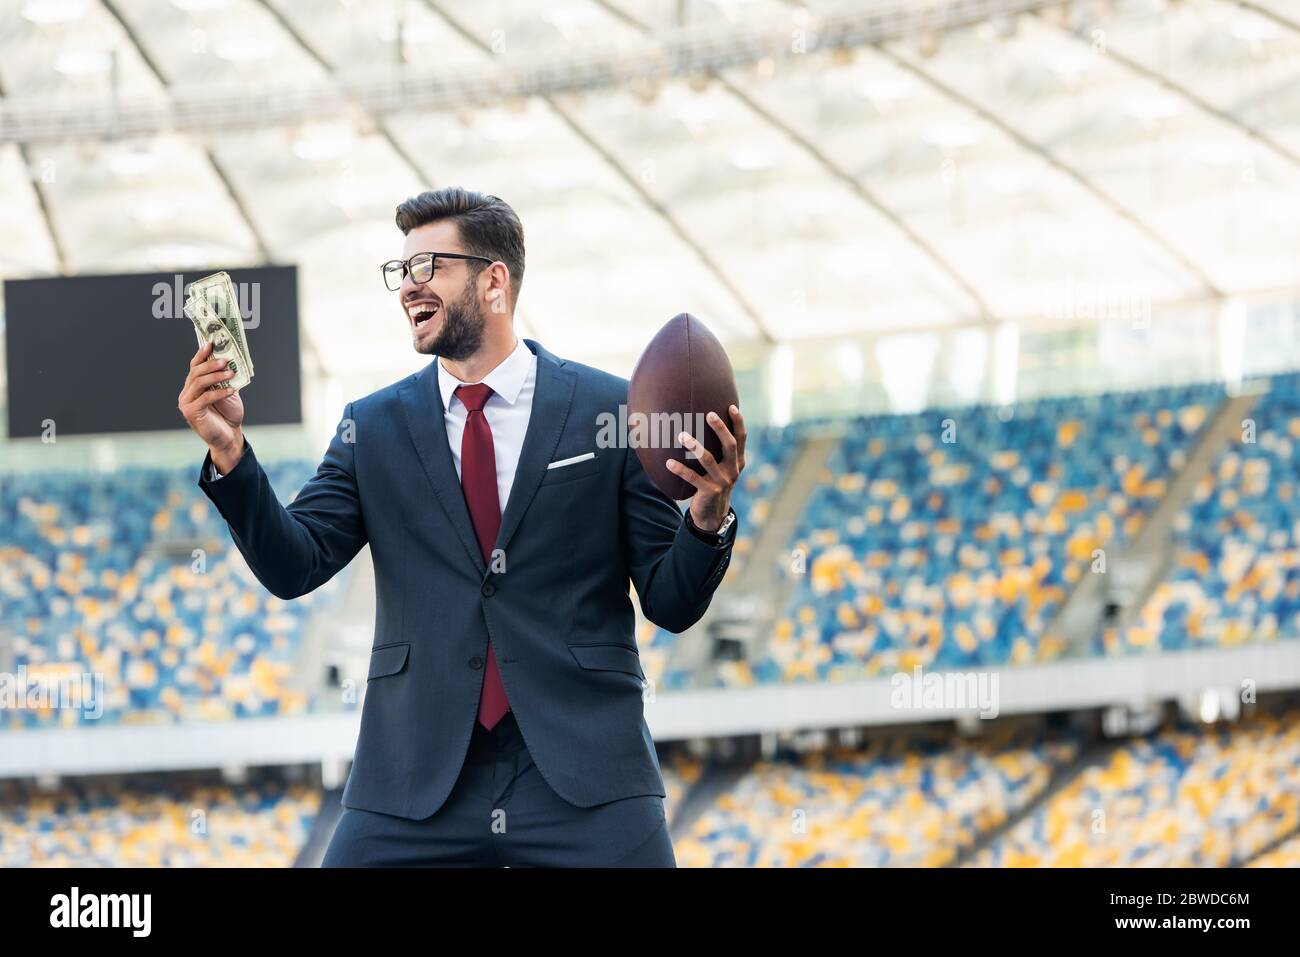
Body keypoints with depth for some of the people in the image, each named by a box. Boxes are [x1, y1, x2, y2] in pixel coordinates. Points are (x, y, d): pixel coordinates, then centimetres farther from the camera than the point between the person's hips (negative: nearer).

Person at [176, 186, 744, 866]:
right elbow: (294, 566, 1)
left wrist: (707, 518, -15)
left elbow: (671, 604, 5)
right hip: (417, 782, 2)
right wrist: (230, 455, -13)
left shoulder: (610, 410, 4)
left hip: (585, 776, -2)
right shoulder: (373, 427, 11)